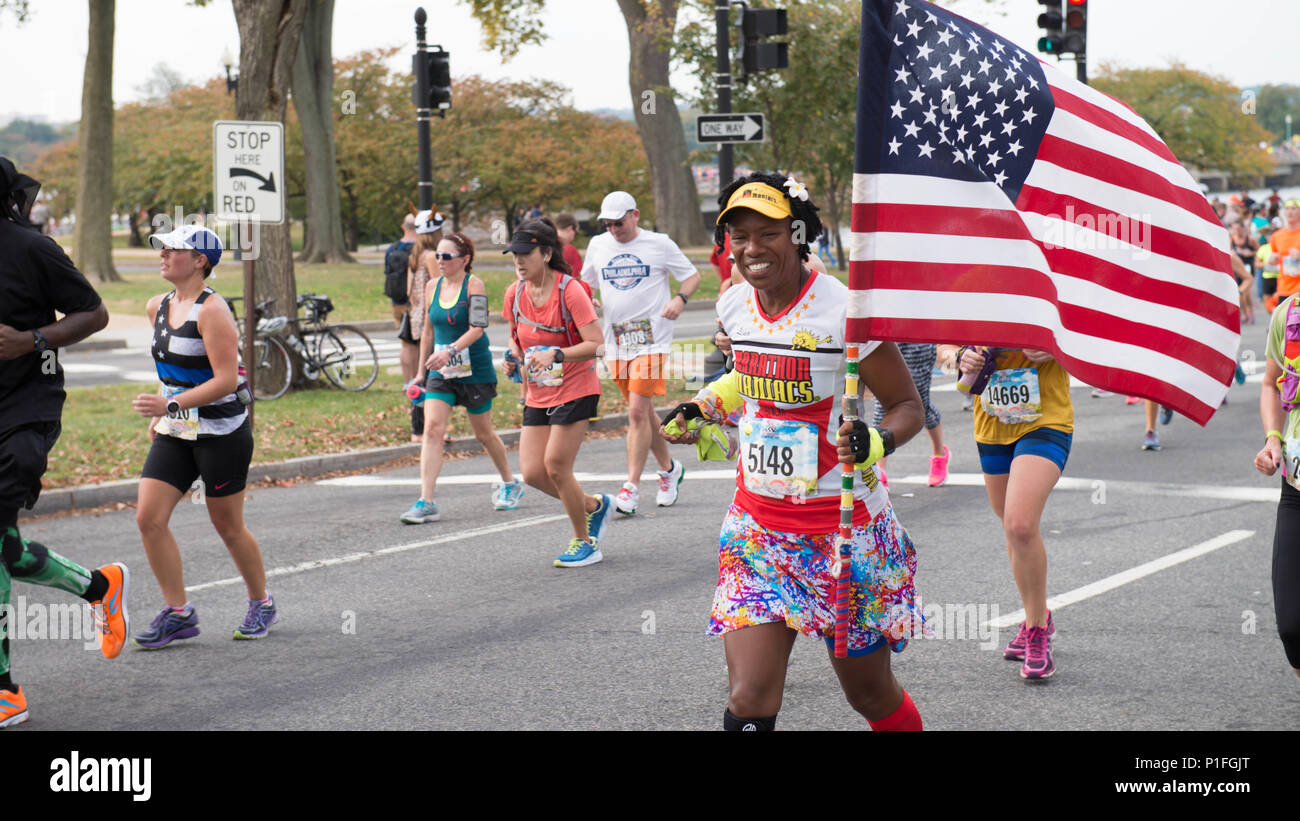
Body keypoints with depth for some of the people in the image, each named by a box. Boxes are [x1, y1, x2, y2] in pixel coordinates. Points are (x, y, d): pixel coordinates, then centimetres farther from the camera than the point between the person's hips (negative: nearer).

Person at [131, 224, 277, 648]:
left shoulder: (212, 310, -17)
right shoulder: (158, 307, 8)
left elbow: (226, 380, -22)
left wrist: (172, 404, -29)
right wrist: (161, 414, 17)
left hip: (221, 433, -7)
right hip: (175, 433, 7)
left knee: (228, 526, 4)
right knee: (148, 518, -6)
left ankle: (262, 605, 26)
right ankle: (178, 612, 4)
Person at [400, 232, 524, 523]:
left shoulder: (474, 285, -10)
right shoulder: (432, 289, 6)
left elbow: (477, 328, -20)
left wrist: (450, 351, -33)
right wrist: (421, 372, 17)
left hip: (475, 370, -4)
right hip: (440, 372, 4)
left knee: (483, 434, 11)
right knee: (432, 428, -13)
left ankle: (510, 484, 37)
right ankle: (426, 503, -17)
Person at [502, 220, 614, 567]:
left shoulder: (569, 291, -17)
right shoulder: (515, 293, 1)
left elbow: (596, 345, -21)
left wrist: (556, 355, -33)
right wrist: (514, 357, -3)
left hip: (575, 390, -6)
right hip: (538, 394, 6)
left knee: (556, 466, -11)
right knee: (532, 473, -2)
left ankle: (584, 542, 8)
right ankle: (594, 506, 24)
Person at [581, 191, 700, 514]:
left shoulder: (659, 244, -3)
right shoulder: (598, 246, 9)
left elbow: (692, 275, 5)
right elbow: (586, 284, 23)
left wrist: (679, 299, -14)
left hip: (651, 339, -5)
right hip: (616, 342, 5)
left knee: (637, 411, -13)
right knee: (643, 413, 13)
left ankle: (631, 487, -11)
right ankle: (669, 468, 32)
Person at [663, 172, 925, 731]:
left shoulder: (844, 309, -17)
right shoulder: (736, 306, 2)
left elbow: (907, 405, -10)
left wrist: (875, 443, -29)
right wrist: (703, 408, 11)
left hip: (843, 528, -4)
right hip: (757, 526, 4)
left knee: (870, 694, 11)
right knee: (748, 703, -9)